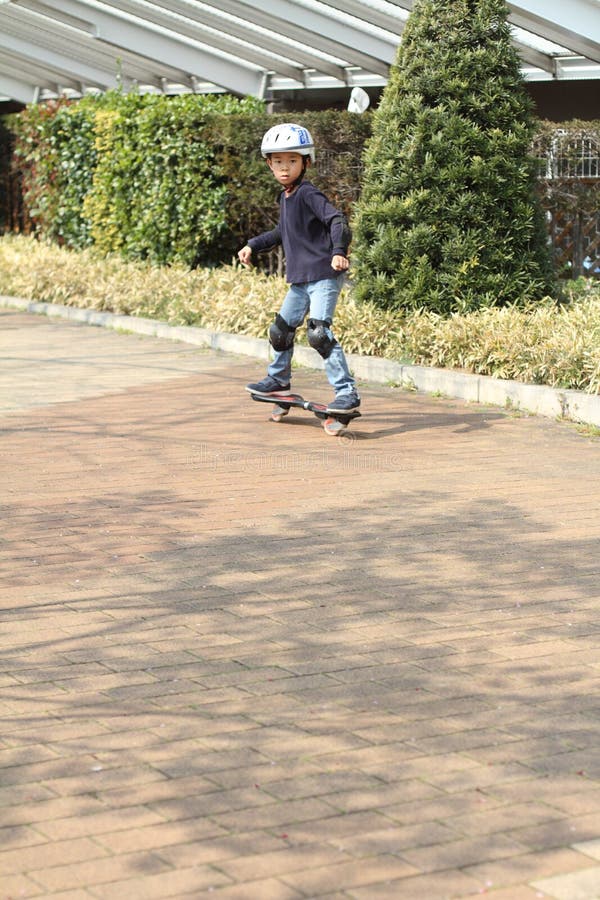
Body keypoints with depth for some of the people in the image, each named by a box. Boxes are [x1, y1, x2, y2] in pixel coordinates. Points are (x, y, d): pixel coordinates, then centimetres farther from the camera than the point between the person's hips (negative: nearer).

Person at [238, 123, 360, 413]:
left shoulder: (309, 194, -14)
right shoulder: (285, 197, 13)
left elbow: (337, 220, -25)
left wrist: (339, 251, -40)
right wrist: (253, 245, 27)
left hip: (324, 277, -9)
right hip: (300, 279, 9)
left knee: (318, 332, -19)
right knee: (281, 328, 18)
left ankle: (347, 391, -14)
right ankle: (278, 379, 40)